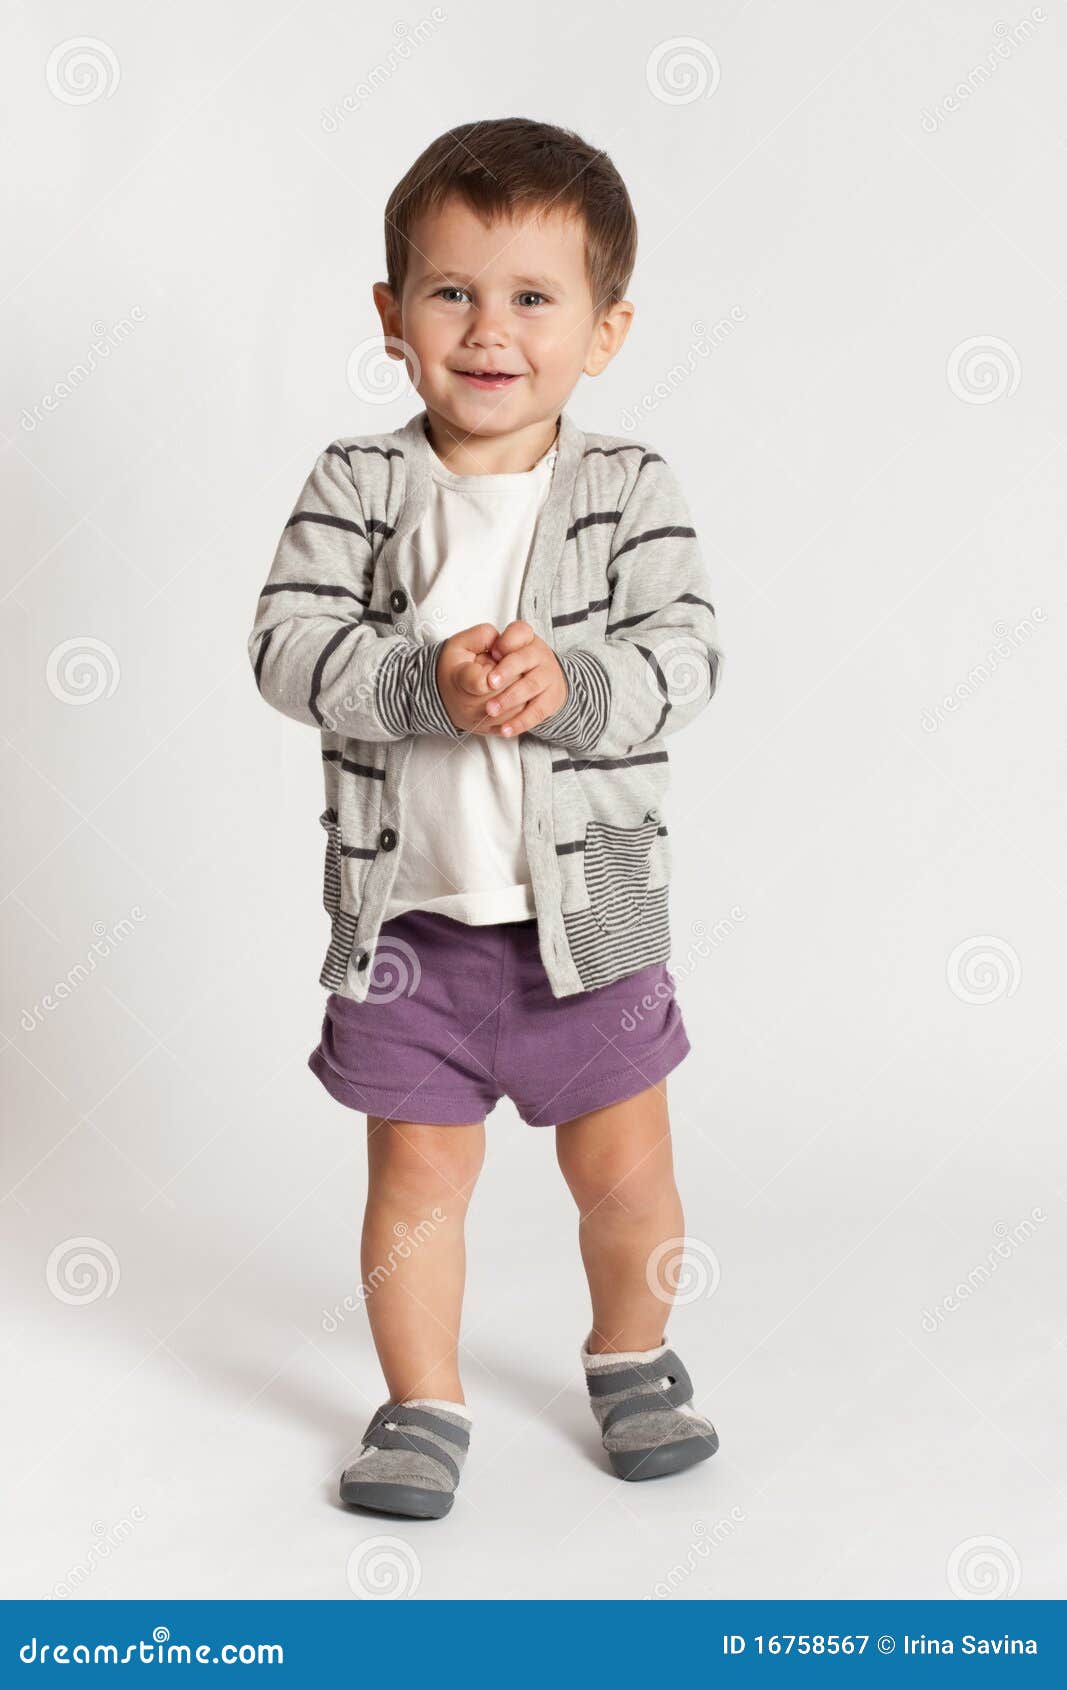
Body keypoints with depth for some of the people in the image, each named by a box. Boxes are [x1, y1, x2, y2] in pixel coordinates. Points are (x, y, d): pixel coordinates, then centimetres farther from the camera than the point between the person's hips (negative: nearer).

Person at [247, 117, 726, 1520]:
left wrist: (564, 685, -29)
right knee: (418, 1171, 10)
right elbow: (287, 643, -12)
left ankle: (634, 1358, 39)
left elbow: (683, 655, -11)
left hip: (588, 903, 1)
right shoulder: (359, 485, -4)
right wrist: (428, 681, -27)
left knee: (623, 1169, 12)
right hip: (407, 905, 0)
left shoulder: (631, 488, -4)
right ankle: (424, 1406, 29)